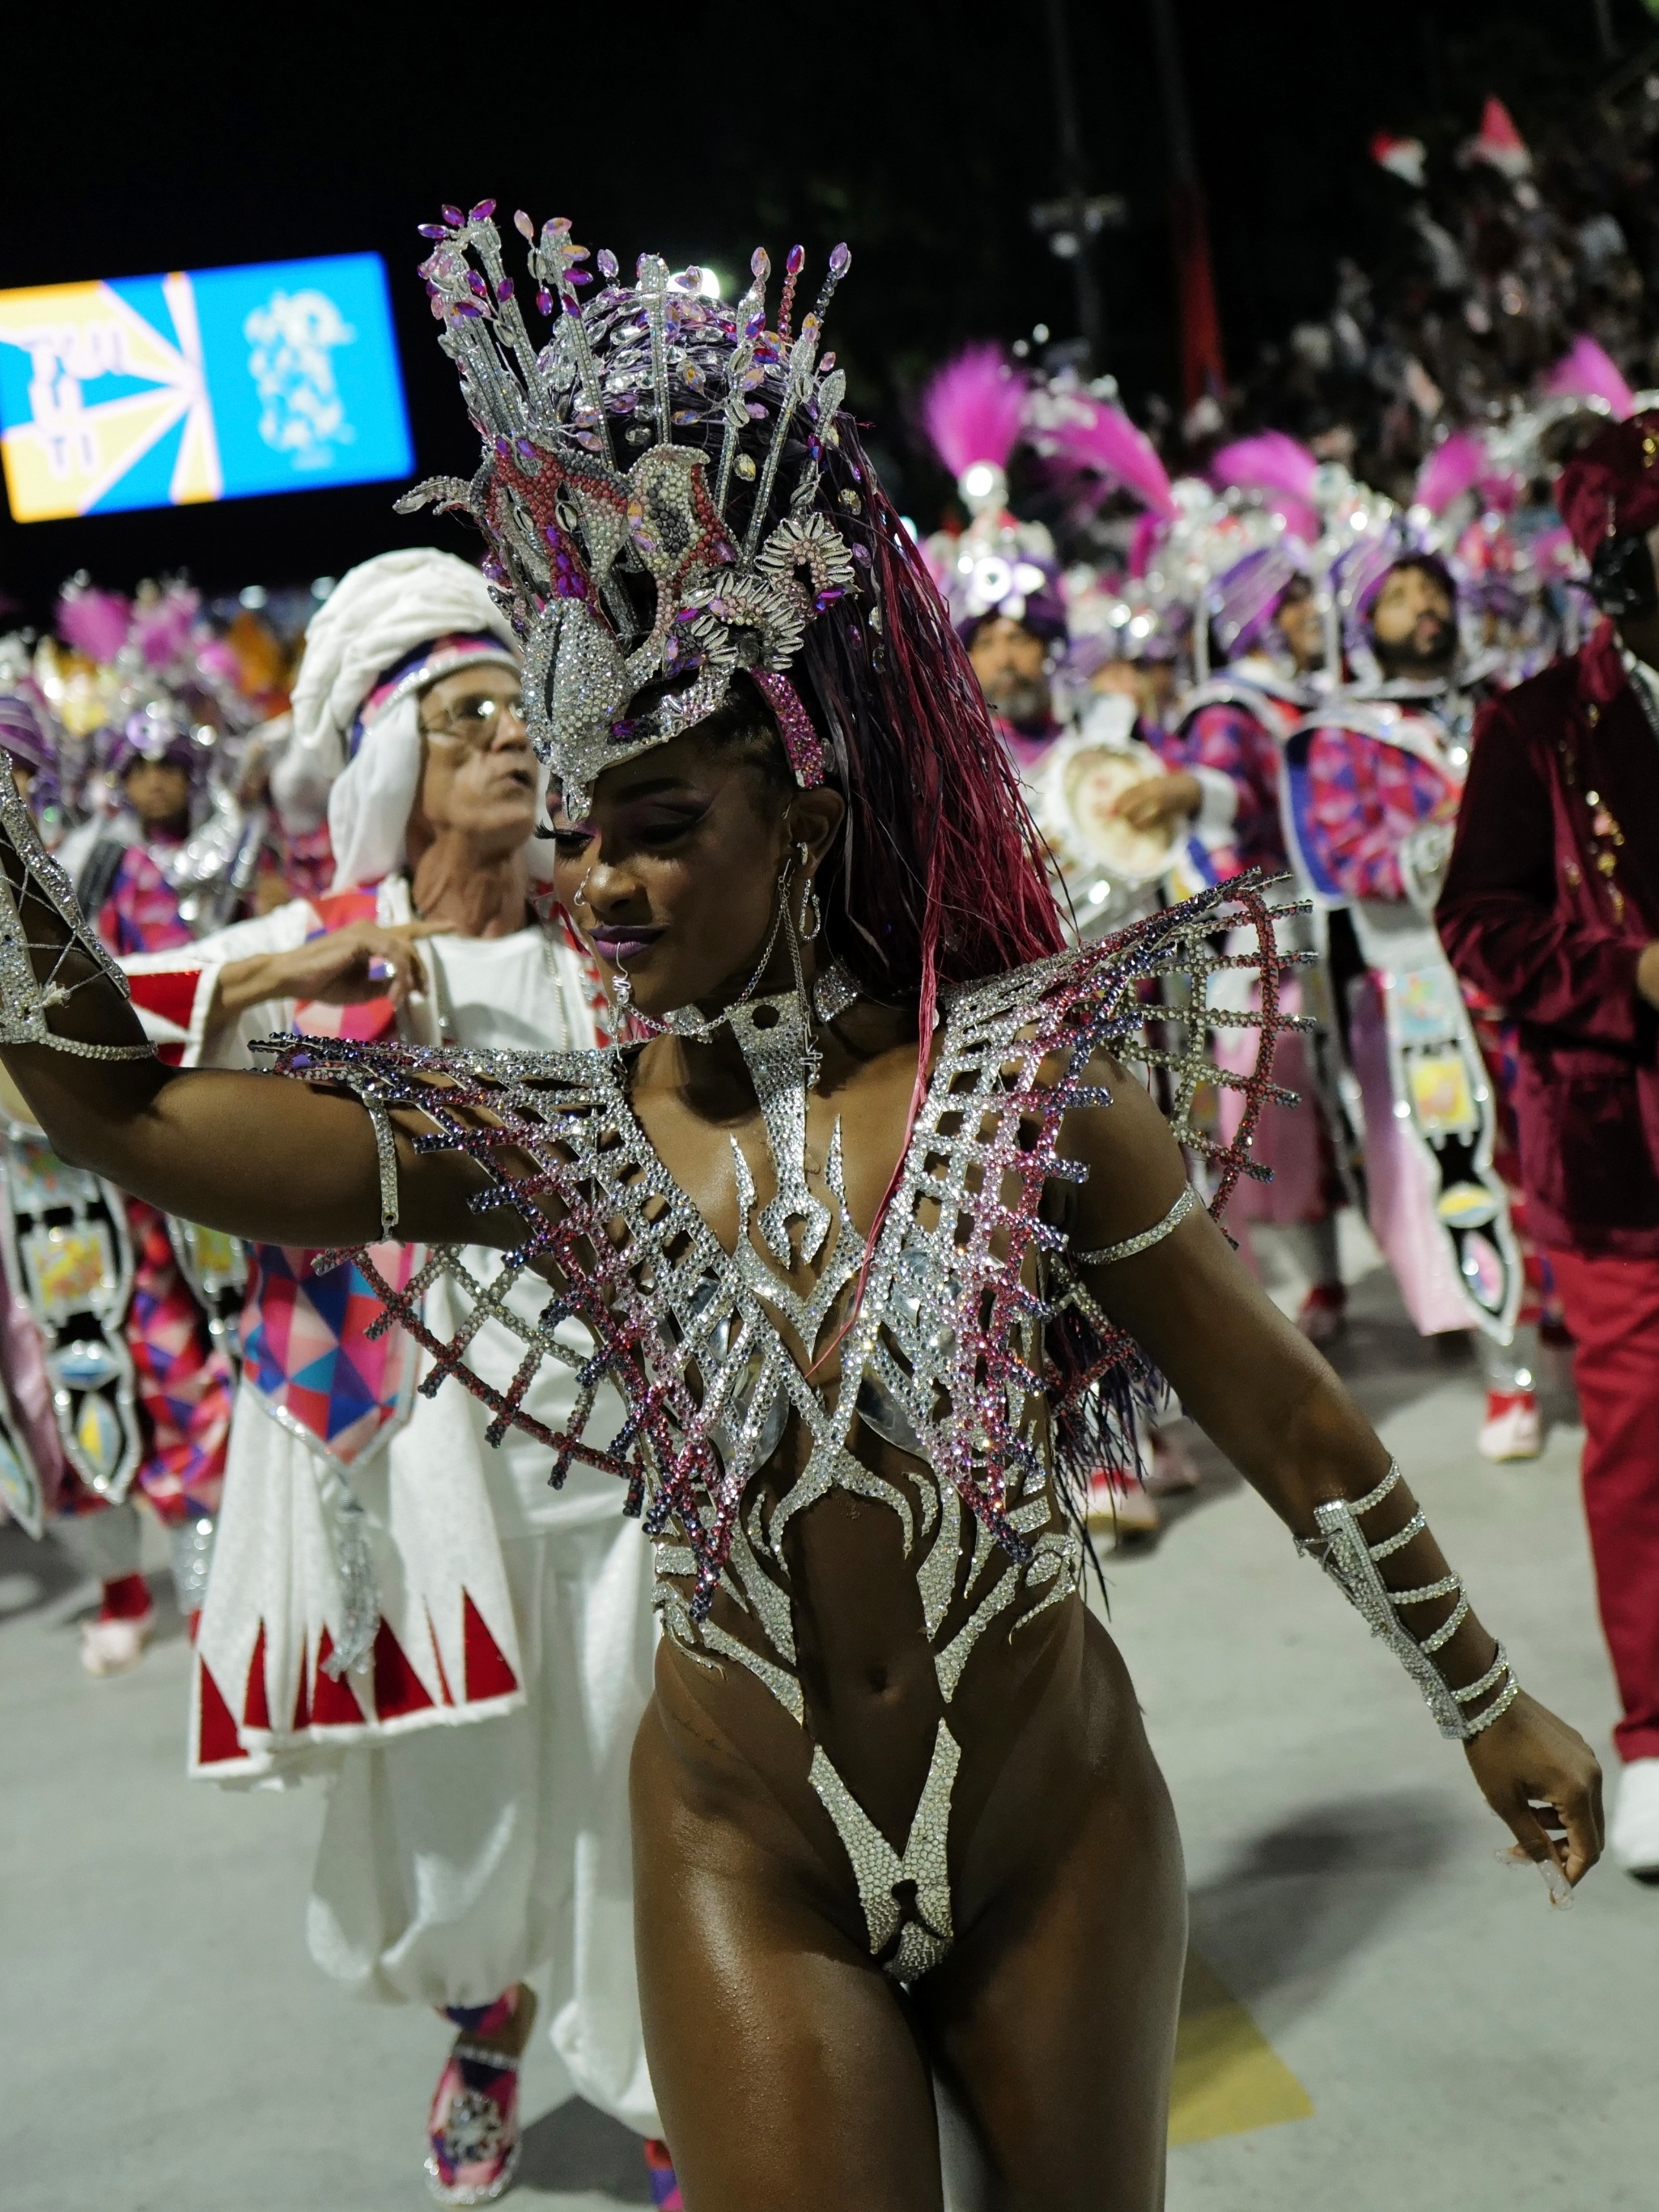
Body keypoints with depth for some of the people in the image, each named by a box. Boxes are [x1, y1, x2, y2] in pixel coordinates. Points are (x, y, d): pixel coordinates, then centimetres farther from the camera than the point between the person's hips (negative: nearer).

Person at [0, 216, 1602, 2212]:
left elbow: (1284, 1414, -5)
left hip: (1054, 1817, 0)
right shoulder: (545, 1146, -9)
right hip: (751, 1861, 0)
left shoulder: (1017, 1076, -13)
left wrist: (1486, 1704, 3)